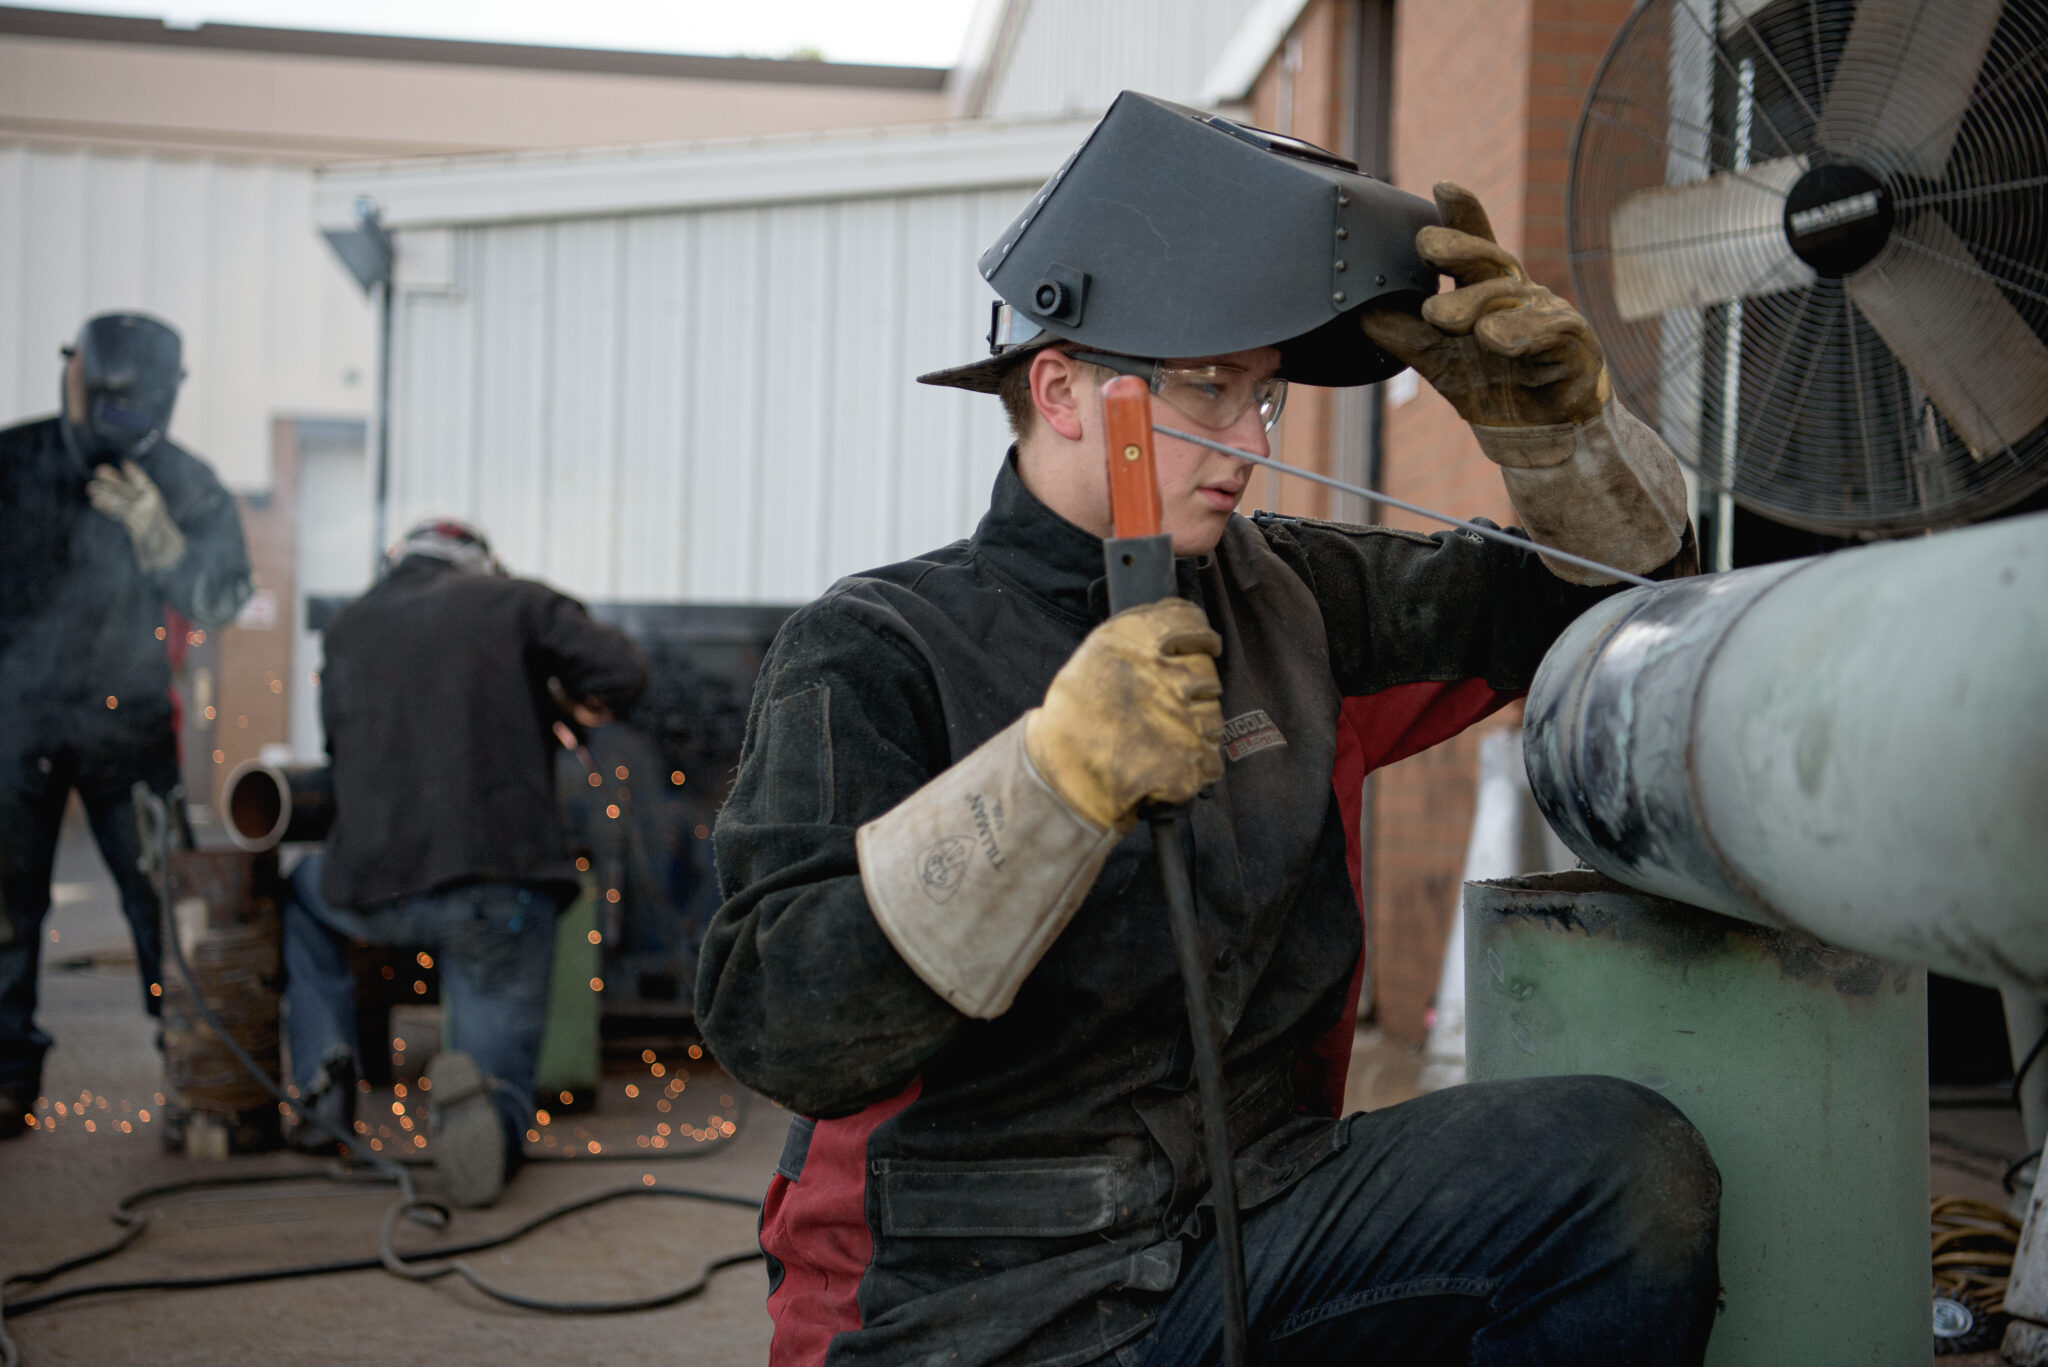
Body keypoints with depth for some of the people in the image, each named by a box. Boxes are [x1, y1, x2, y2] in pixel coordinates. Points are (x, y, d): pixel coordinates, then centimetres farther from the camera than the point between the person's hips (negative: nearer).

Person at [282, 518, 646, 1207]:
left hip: (377, 890, 2)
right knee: (501, 1094, 10)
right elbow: (623, 671, -3)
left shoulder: (349, 625, 18)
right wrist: (584, 698, 19)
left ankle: (324, 1076, 17)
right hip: (503, 884, -2)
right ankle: (474, 1097, -29)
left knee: (301, 896, 38)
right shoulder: (514, 602, 7)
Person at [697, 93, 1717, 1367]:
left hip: (1259, 1216, 5)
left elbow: (1615, 588, 18)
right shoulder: (875, 650, -6)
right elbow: (776, 1028, -18)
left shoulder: (1289, 599, 9)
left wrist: (1551, 410, -2)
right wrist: (1058, 774, -29)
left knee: (1636, 1166, -17)